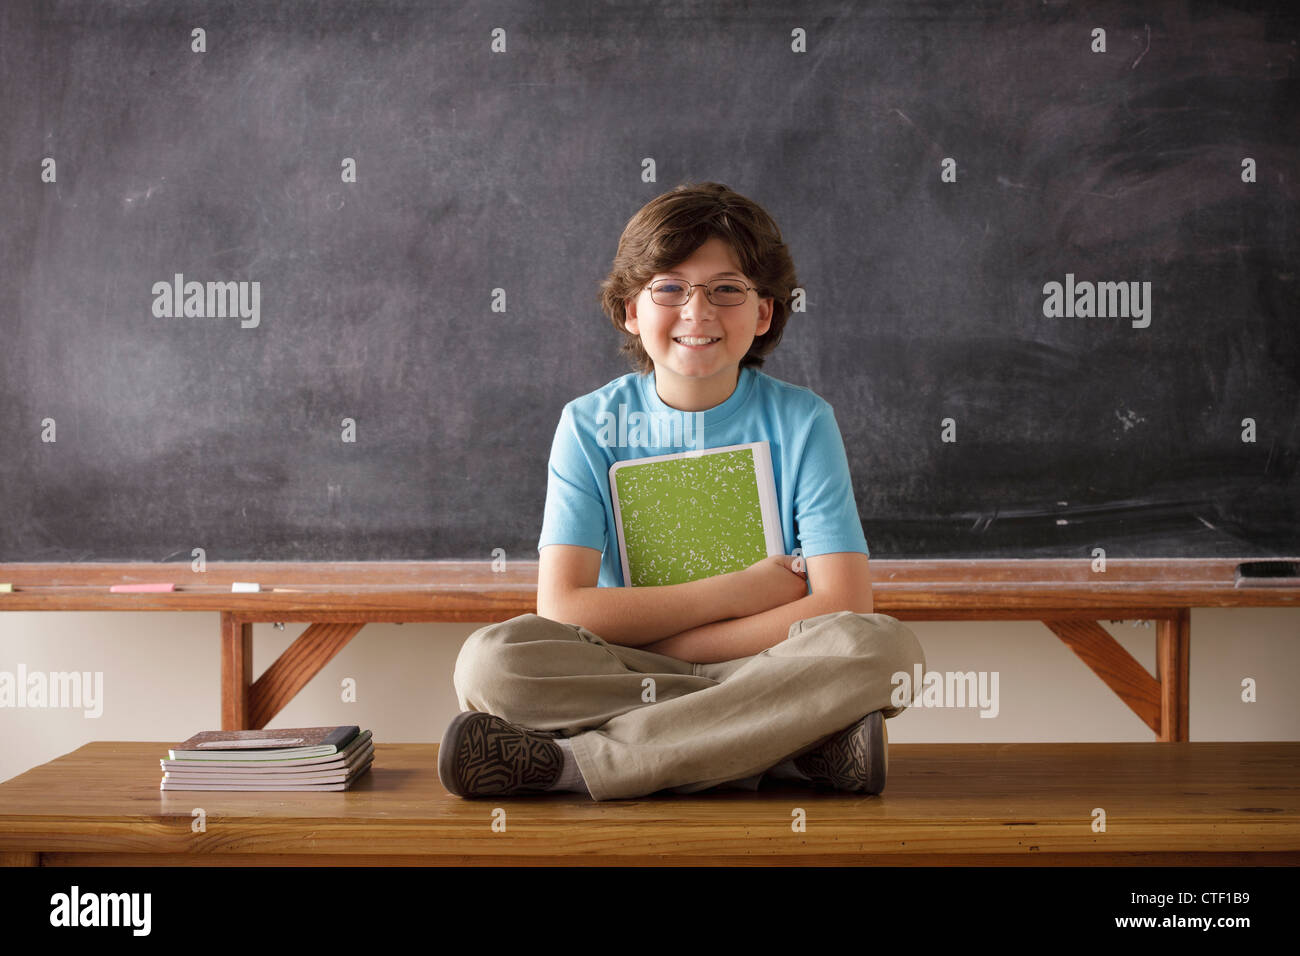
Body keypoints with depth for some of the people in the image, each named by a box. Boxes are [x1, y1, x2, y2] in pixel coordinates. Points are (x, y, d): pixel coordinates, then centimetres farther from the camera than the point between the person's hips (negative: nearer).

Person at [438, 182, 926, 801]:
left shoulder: (801, 422, -1)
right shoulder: (590, 425, 0)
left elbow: (844, 607, -11)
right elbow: (562, 610, -11)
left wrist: (644, 635, -14)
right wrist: (742, 590, -12)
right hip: (618, 674, 0)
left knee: (883, 646, -32)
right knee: (490, 657, -27)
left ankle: (568, 761, -26)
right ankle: (798, 743, -25)